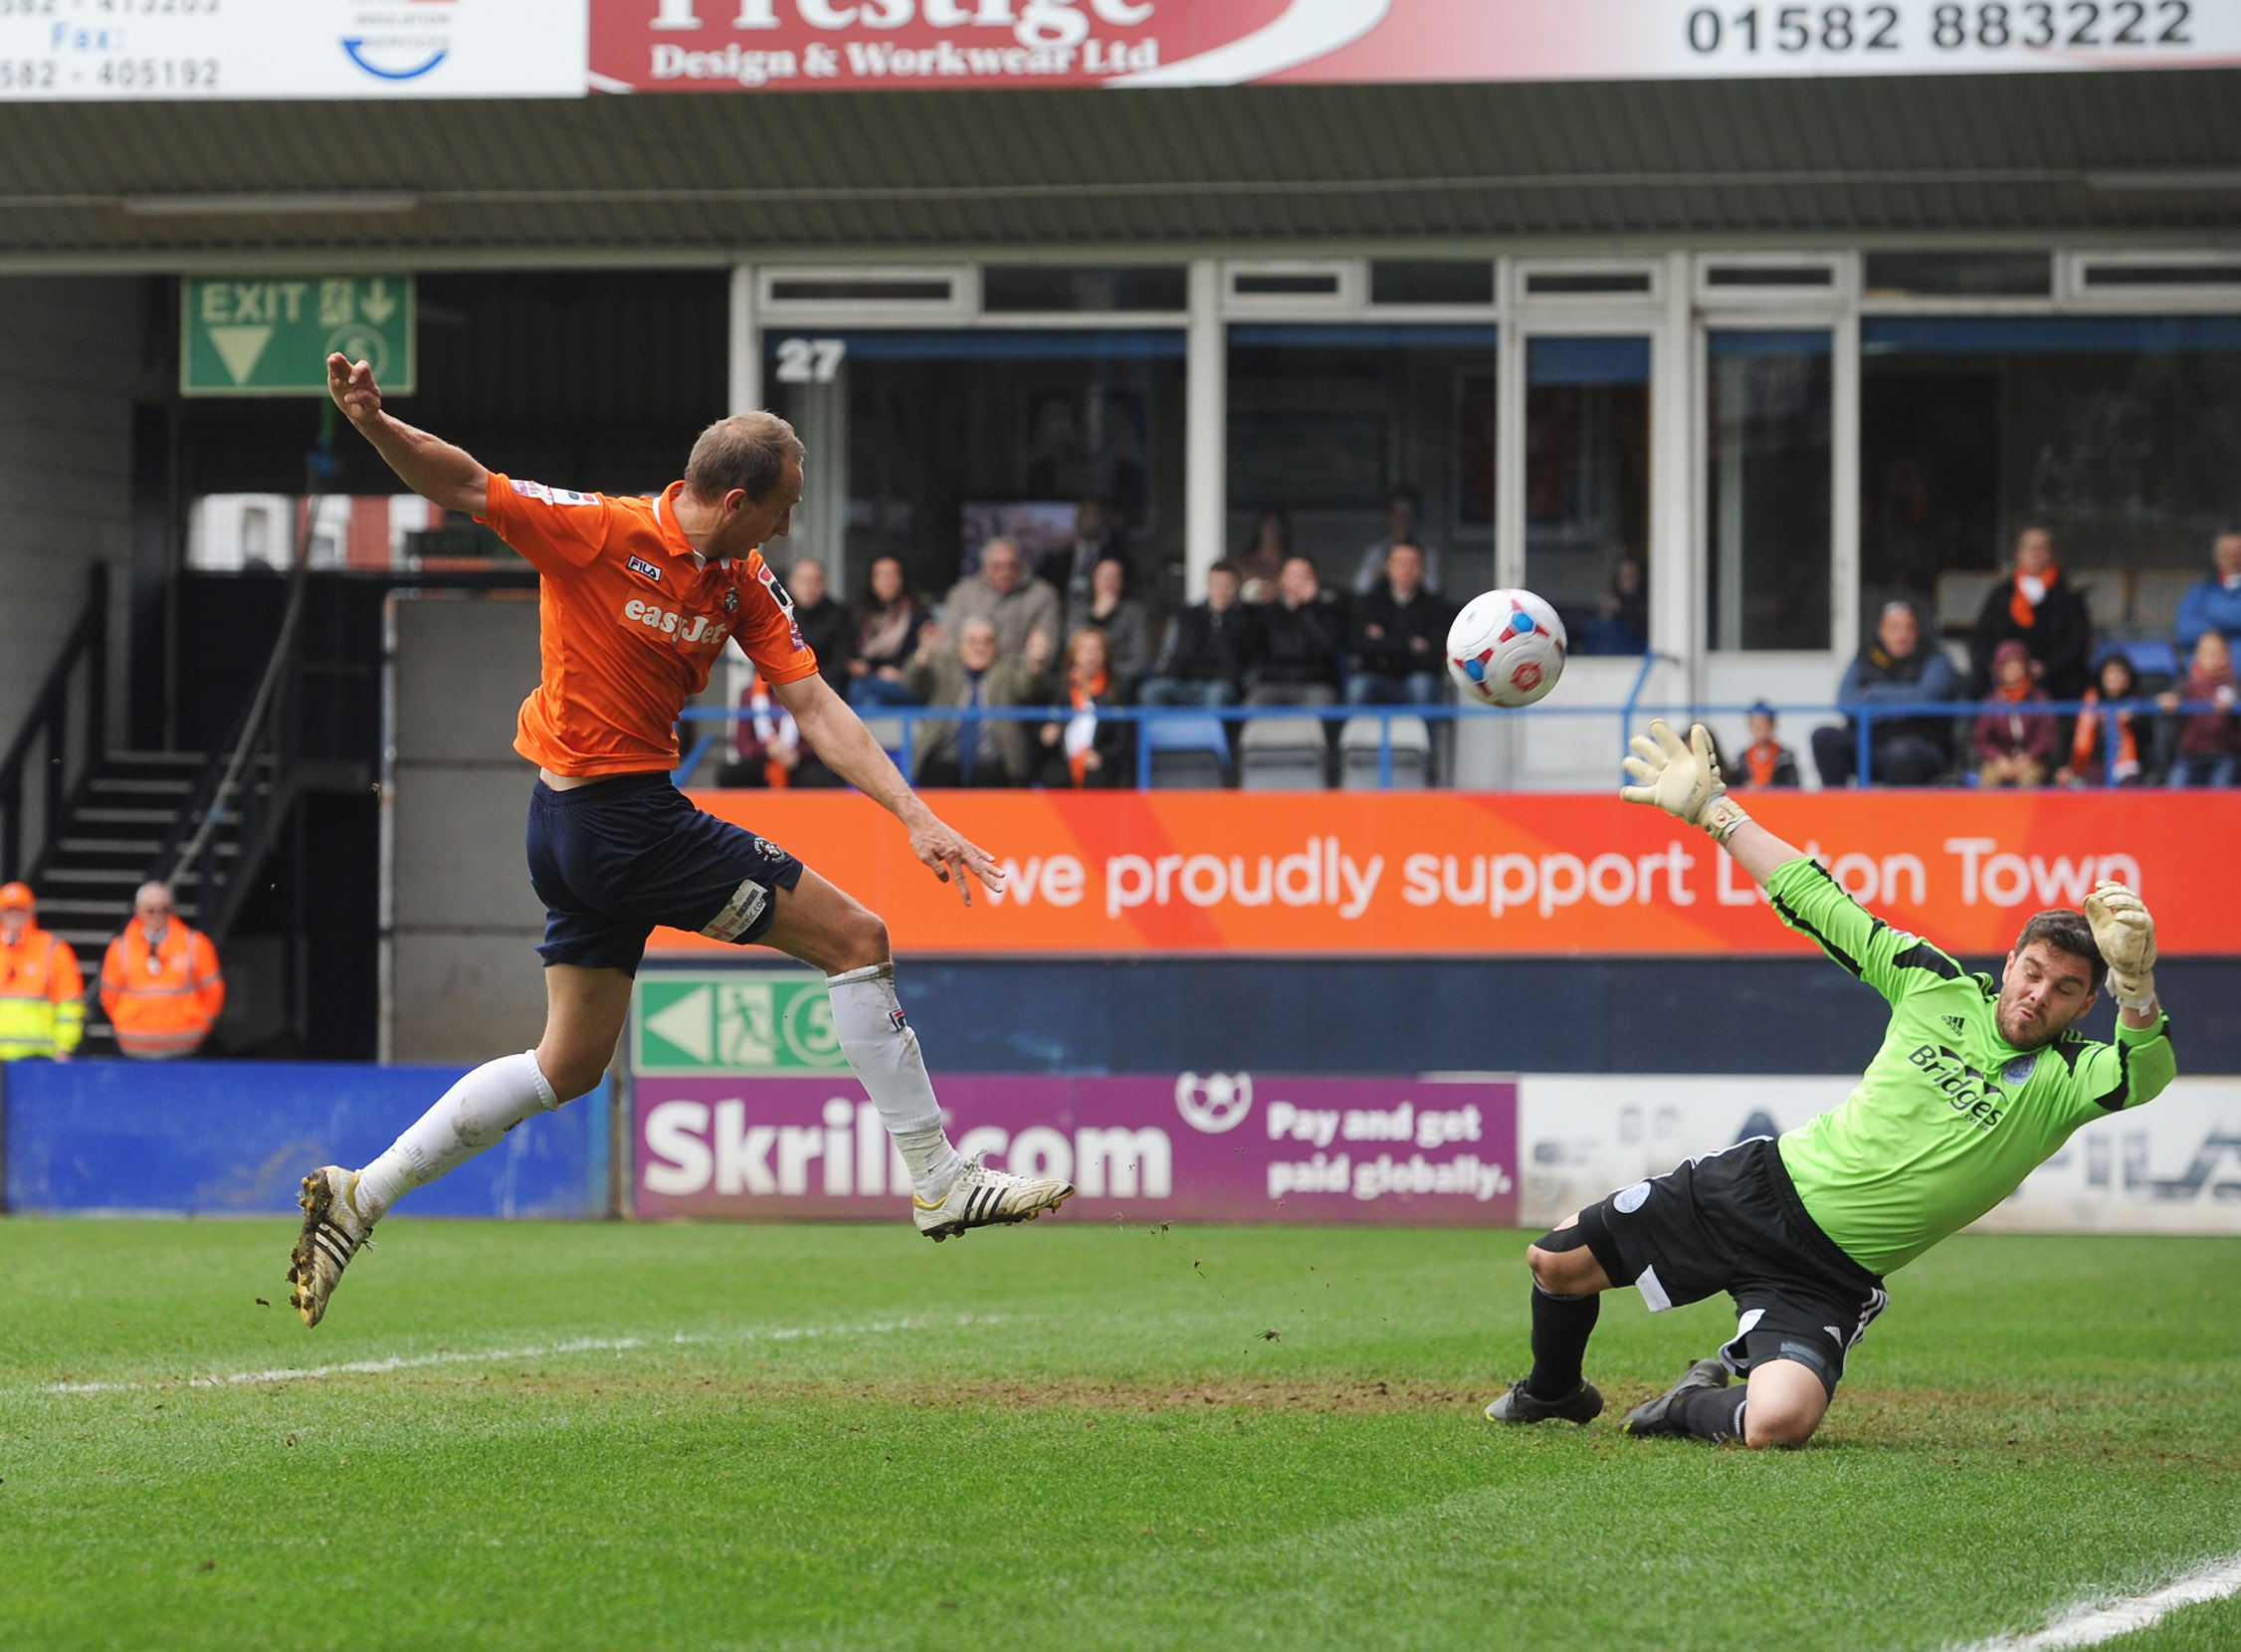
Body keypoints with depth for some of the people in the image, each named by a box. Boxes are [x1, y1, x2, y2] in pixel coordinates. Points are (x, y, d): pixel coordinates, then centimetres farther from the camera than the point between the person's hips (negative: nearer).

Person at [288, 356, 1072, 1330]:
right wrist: (375, 425, -35)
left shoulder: (743, 582, 6)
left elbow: (814, 708, 3)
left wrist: (914, 815, -7)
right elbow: (462, 486, -16)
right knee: (854, 937, -4)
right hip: (620, 814, -9)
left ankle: (358, 1195, 16)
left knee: (571, 1063, 15)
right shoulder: (601, 532, -16)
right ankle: (938, 1183, 1)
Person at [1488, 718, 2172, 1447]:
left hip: (1833, 1275, -3)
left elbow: (2147, 1072, -29)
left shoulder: (2065, 1080, -8)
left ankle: (1697, 1405, 6)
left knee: (1780, 1422, -30)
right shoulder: (1940, 988, 1)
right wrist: (1712, 809, 9)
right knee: (1557, 1260, 3)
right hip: (1767, 1187, 3)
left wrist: (2137, 985, -50)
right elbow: (1820, 905, 7)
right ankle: (1553, 1392, 36)